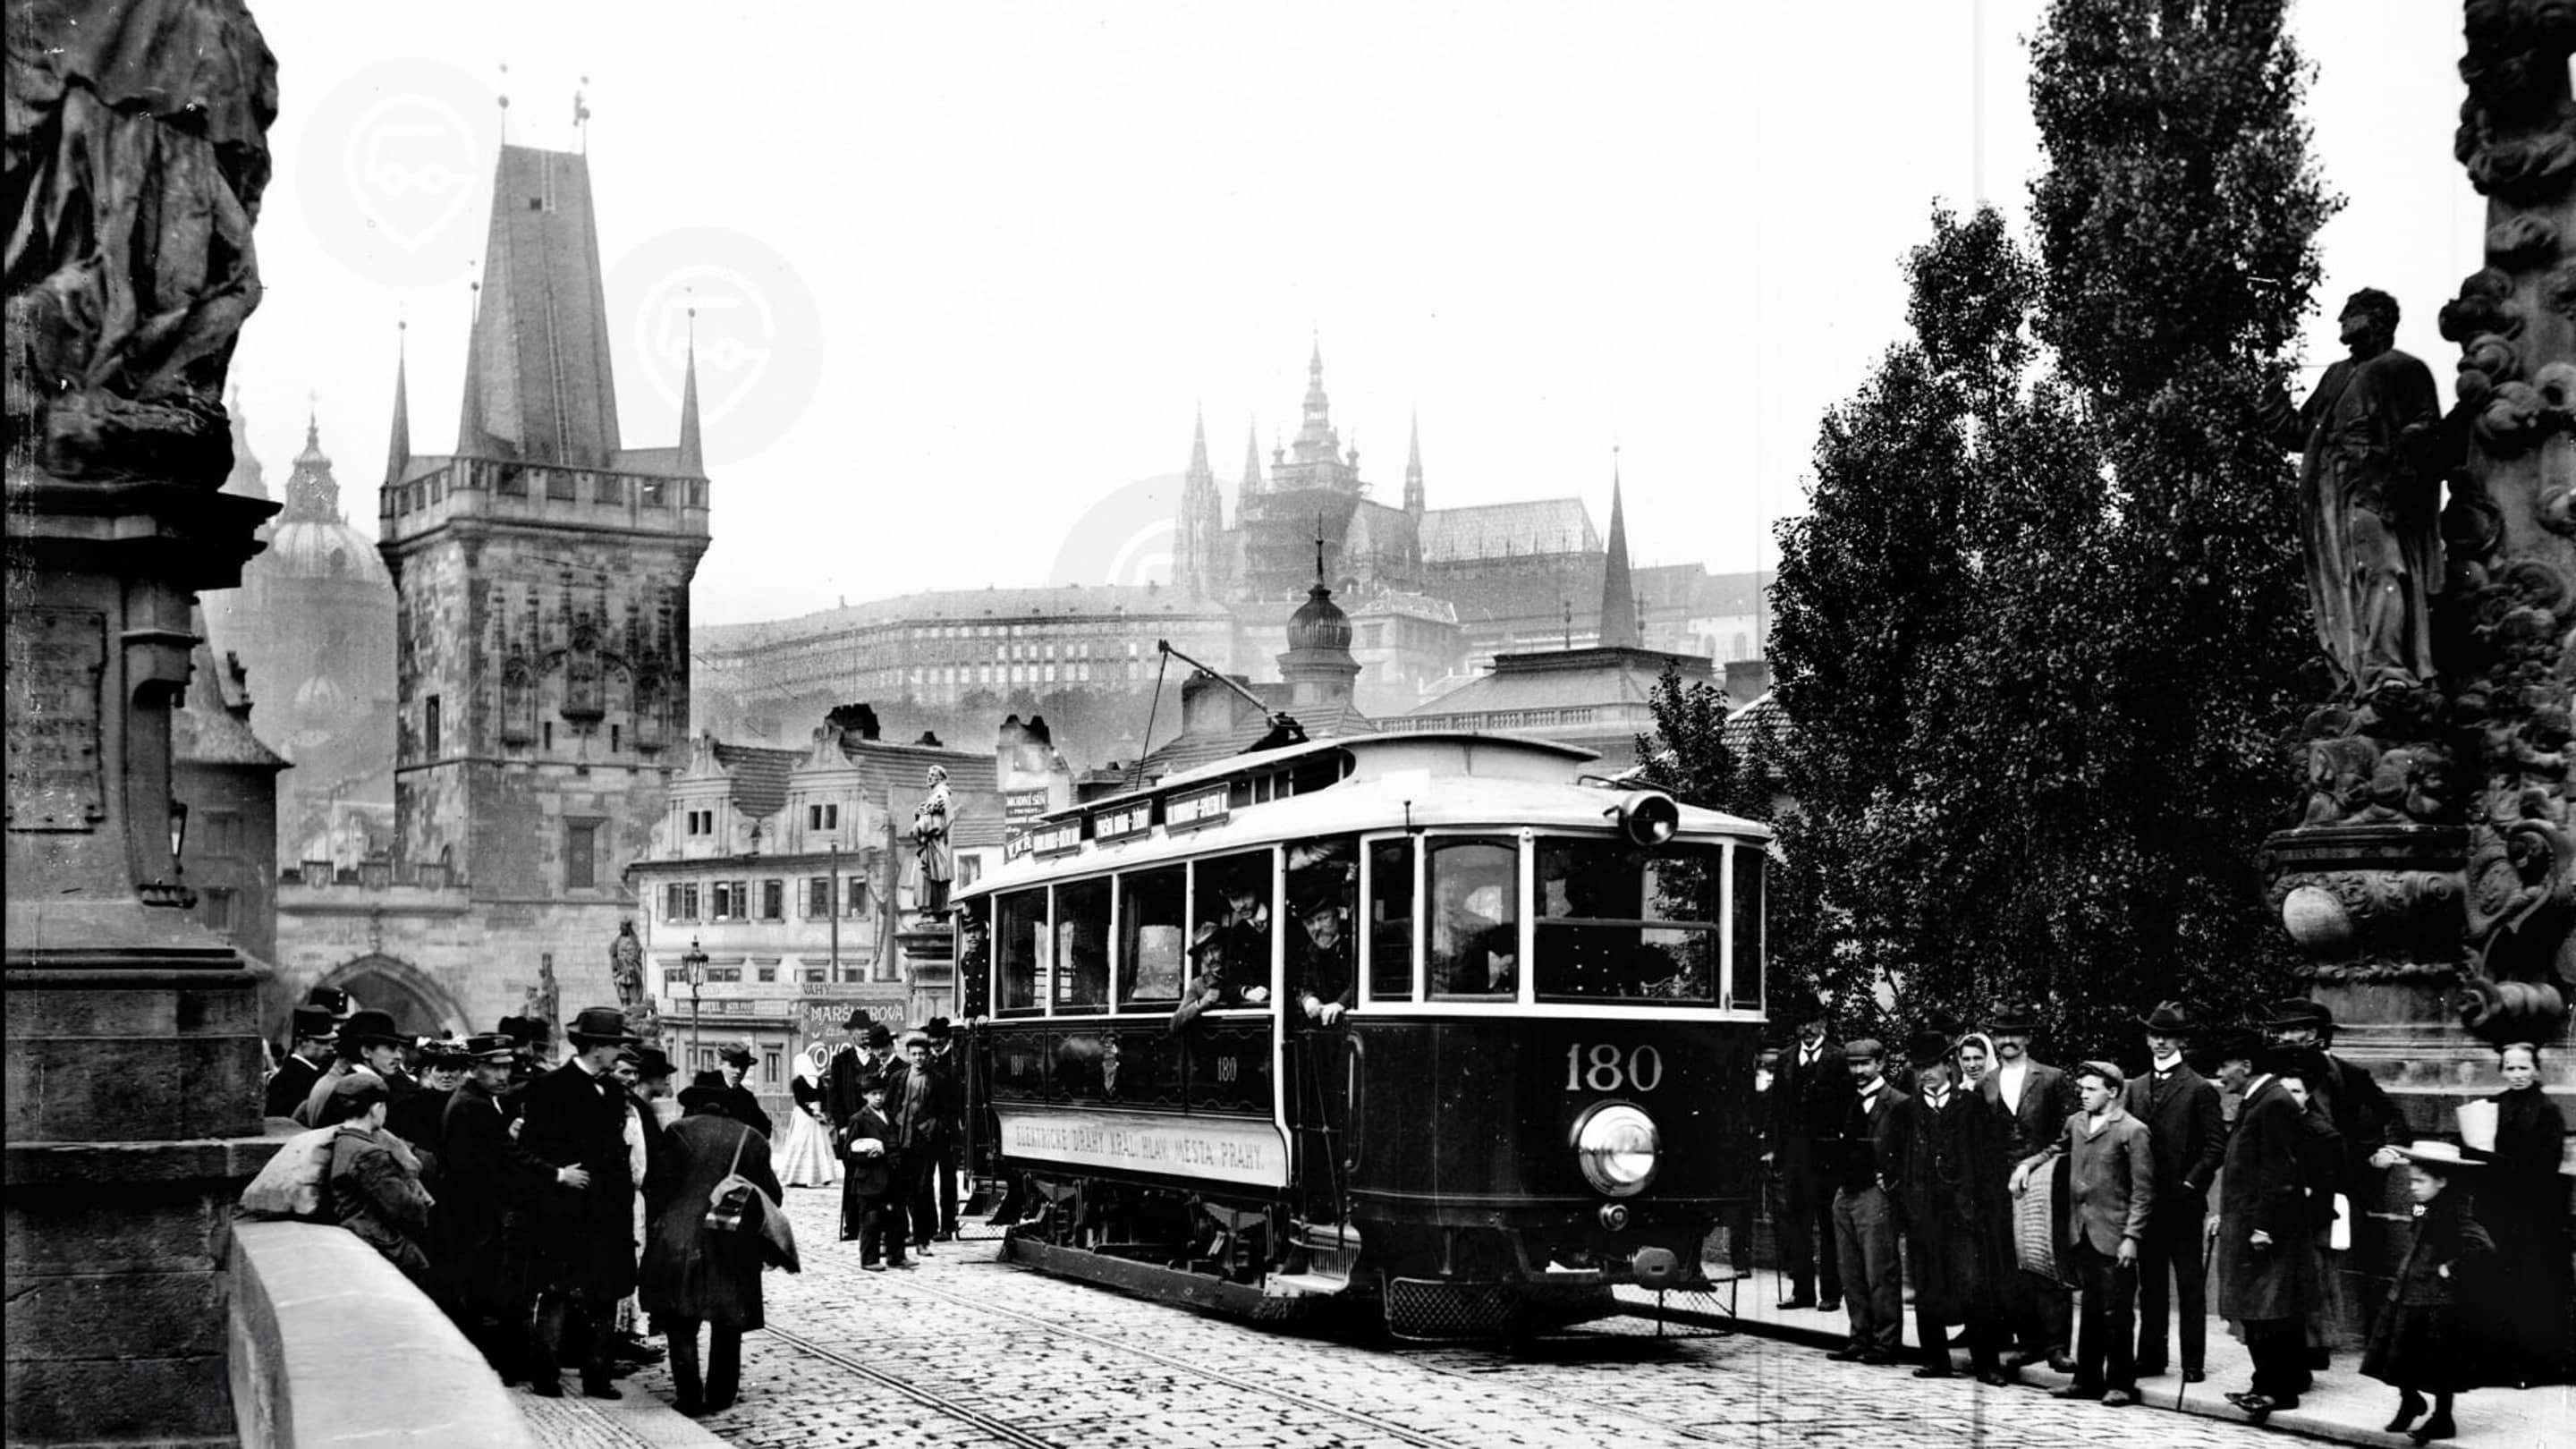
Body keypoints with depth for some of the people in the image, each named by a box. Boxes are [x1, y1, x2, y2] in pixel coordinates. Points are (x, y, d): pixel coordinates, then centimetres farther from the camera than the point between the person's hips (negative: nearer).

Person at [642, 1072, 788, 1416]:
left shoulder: (680, 1131, 0)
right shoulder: (752, 1139, 8)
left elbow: (662, 1185, -4)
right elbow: (771, 1195, 8)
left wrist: (655, 1229, 3)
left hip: (681, 1239, -3)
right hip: (736, 1246, 3)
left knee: (680, 1321, 5)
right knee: (727, 1326, 15)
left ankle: (689, 1397, -1)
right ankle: (720, 1397, 18)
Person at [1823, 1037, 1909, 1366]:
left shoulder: (1897, 1103, -6)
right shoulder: (1847, 1101, 16)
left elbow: (1906, 1153, -10)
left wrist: (1888, 1181, -15)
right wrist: (1838, 1180, 10)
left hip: (1875, 1194, -7)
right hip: (1845, 1193, 7)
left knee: (1880, 1273, -5)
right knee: (1851, 1274, 10)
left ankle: (1886, 1342, 0)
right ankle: (1861, 1338, 16)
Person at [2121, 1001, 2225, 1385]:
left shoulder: (2200, 1089, -3)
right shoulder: (2134, 1088, 13)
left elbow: (2215, 1145, -5)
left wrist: (2190, 1184, -12)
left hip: (2182, 1202, -5)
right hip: (2145, 1201, 5)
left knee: (2190, 1284, 1)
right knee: (2150, 1284, 10)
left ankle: (2193, 1362, 4)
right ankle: (2151, 1356, 16)